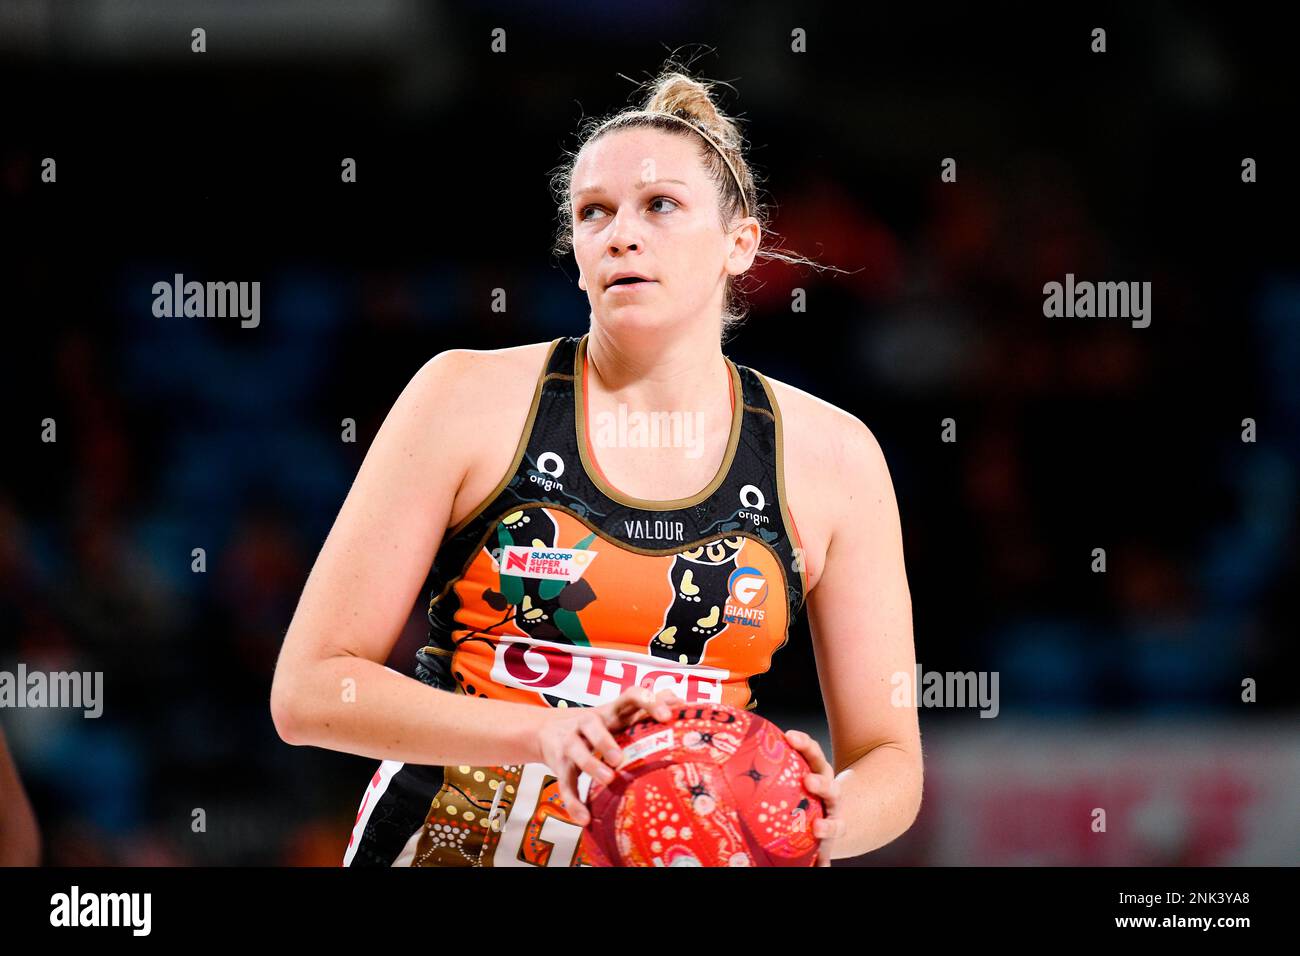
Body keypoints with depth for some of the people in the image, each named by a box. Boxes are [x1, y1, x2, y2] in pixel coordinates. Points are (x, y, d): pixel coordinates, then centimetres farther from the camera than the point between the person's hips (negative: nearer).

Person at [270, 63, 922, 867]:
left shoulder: (828, 457, 3)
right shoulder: (471, 400, -2)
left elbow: (889, 761, 7)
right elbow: (309, 689, -4)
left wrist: (829, 819, -16)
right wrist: (544, 732, -17)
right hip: (443, 846, -3)